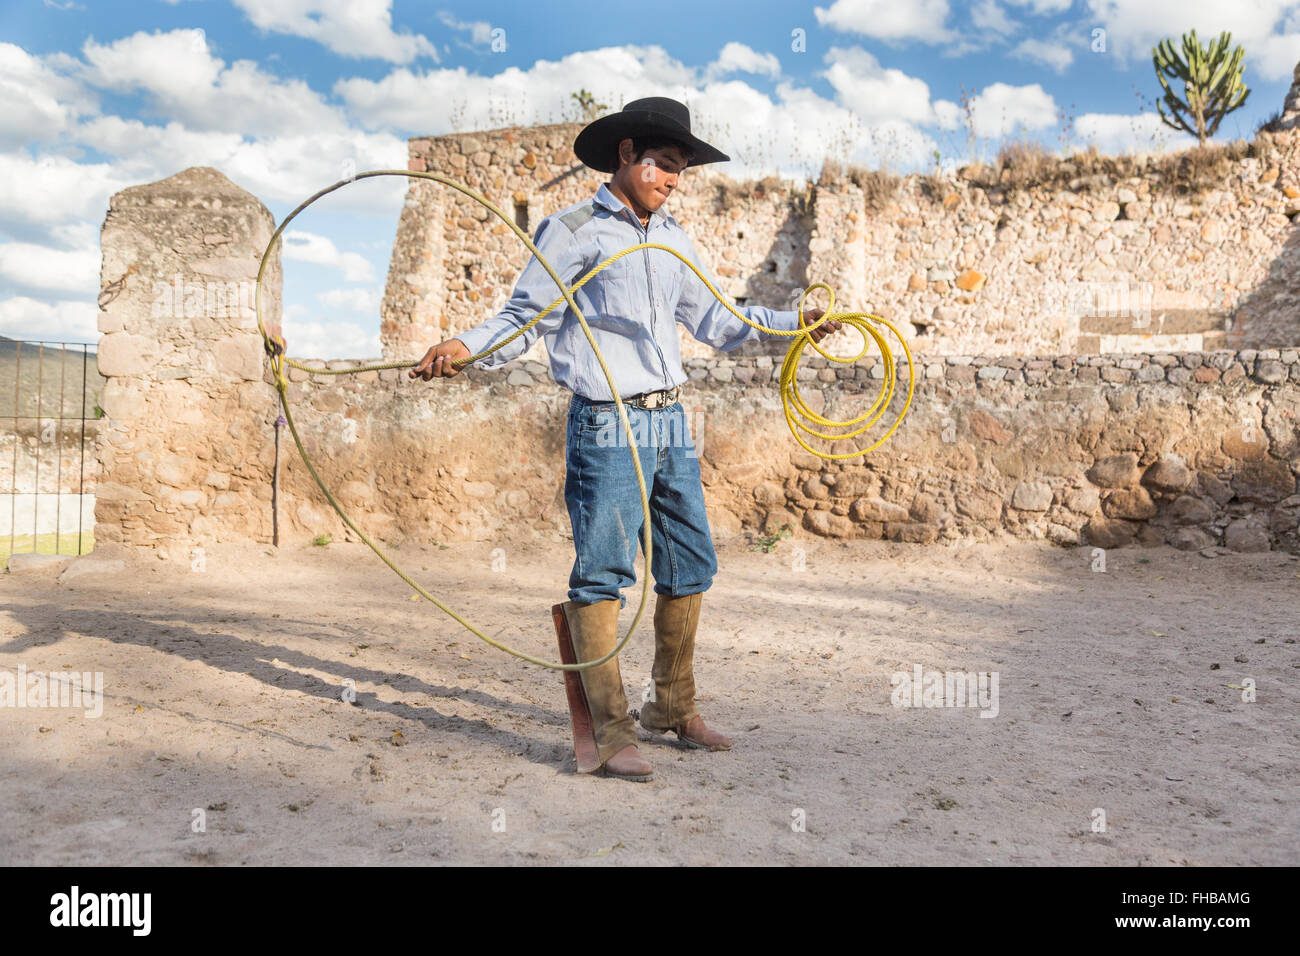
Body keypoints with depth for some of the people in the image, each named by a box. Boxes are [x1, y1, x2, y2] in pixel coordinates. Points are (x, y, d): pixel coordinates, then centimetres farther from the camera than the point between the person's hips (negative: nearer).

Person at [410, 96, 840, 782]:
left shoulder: (672, 239, 18)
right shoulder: (571, 231, -2)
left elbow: (712, 320, 24)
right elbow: (522, 318, -3)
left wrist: (790, 323, 17)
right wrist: (465, 345, -21)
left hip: (670, 423, 8)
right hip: (608, 427, -7)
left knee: (691, 566, 11)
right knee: (603, 572, -7)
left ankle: (672, 707, 27)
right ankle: (611, 733, 1)